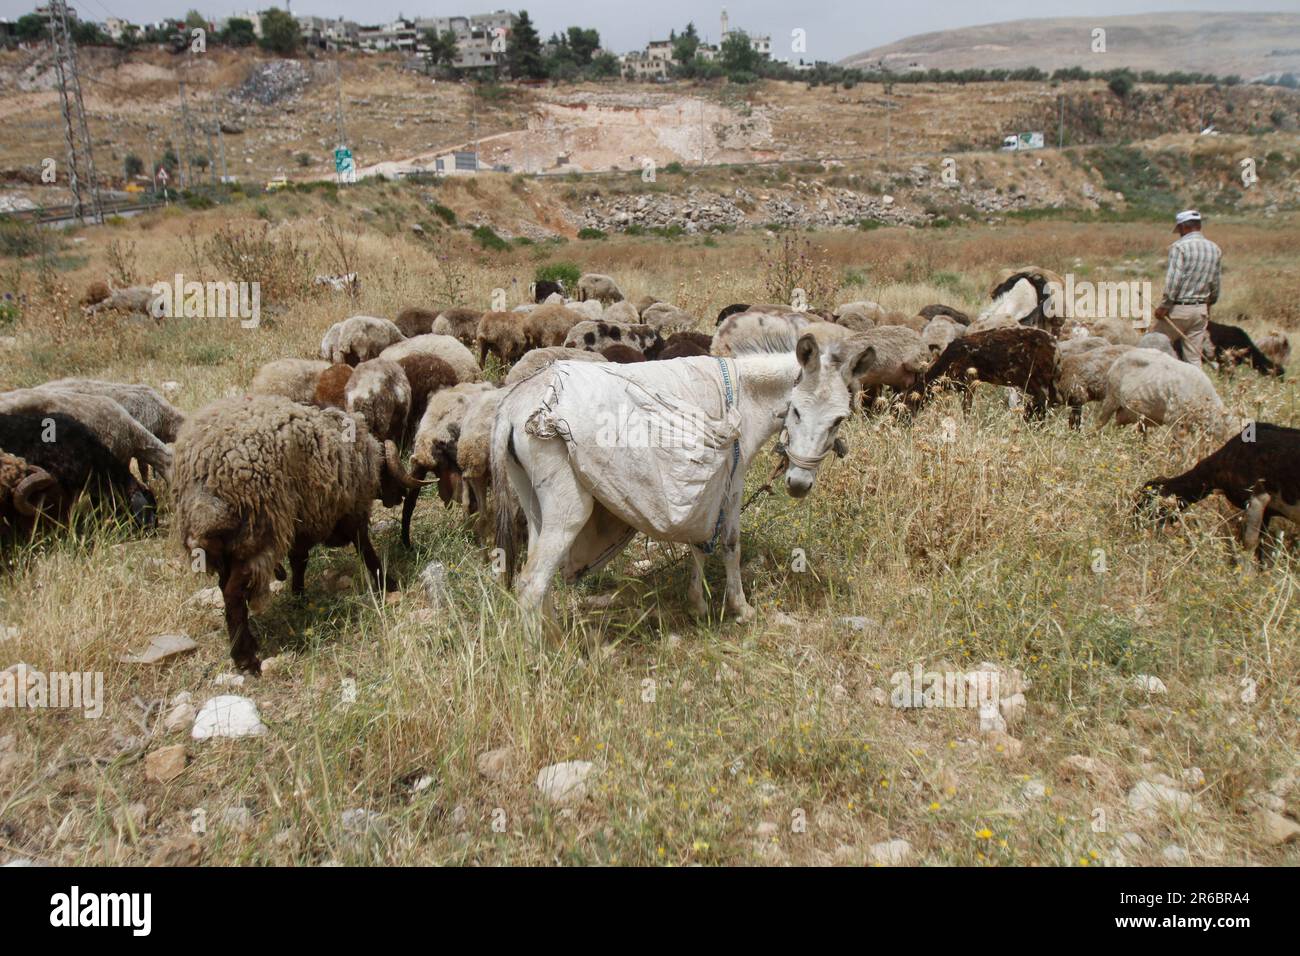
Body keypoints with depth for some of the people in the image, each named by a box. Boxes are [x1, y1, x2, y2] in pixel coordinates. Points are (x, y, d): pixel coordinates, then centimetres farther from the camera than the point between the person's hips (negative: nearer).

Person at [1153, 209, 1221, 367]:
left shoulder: (1180, 246, -10)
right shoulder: (1216, 250, 10)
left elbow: (1173, 280, -17)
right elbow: (1215, 284, 14)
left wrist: (1164, 306, -12)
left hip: (1179, 308, -6)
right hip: (1201, 310, 6)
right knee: (1194, 358, 8)